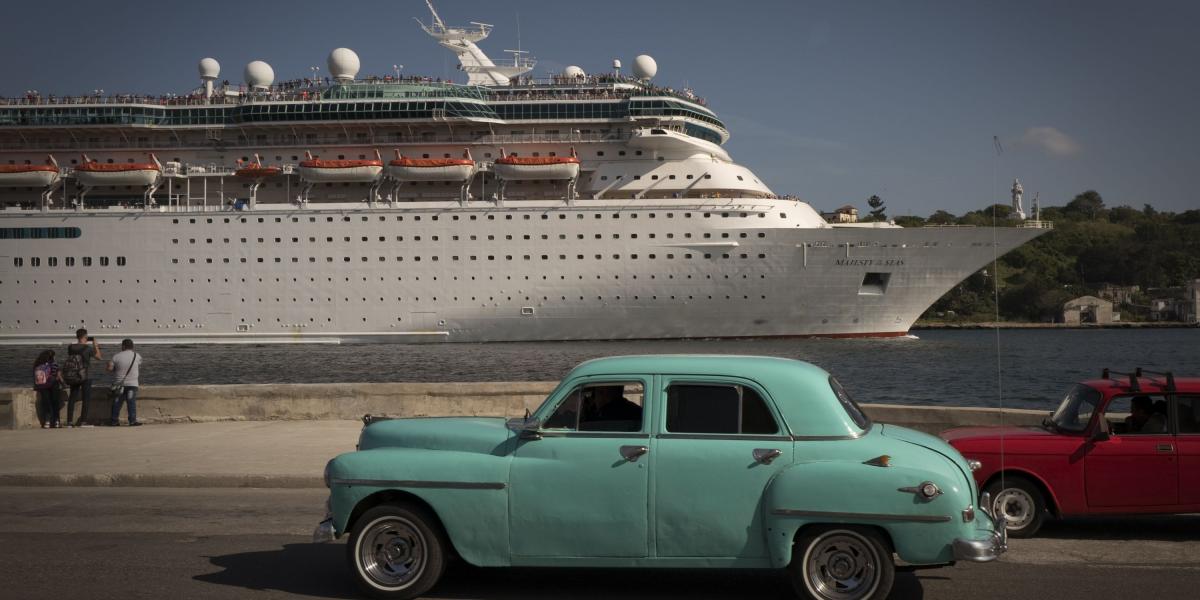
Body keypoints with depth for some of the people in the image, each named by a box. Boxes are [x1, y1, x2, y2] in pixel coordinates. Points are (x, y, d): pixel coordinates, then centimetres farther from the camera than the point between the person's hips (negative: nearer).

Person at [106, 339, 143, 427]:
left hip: (119, 383, 1)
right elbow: (139, 368, 12)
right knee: (132, 403, -3)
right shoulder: (137, 356, 1)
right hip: (132, 383, -1)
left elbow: (109, 368, -6)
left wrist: (116, 370, 12)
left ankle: (114, 420, 12)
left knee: (117, 403, 9)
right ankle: (132, 421, -9)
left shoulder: (117, 356, -3)